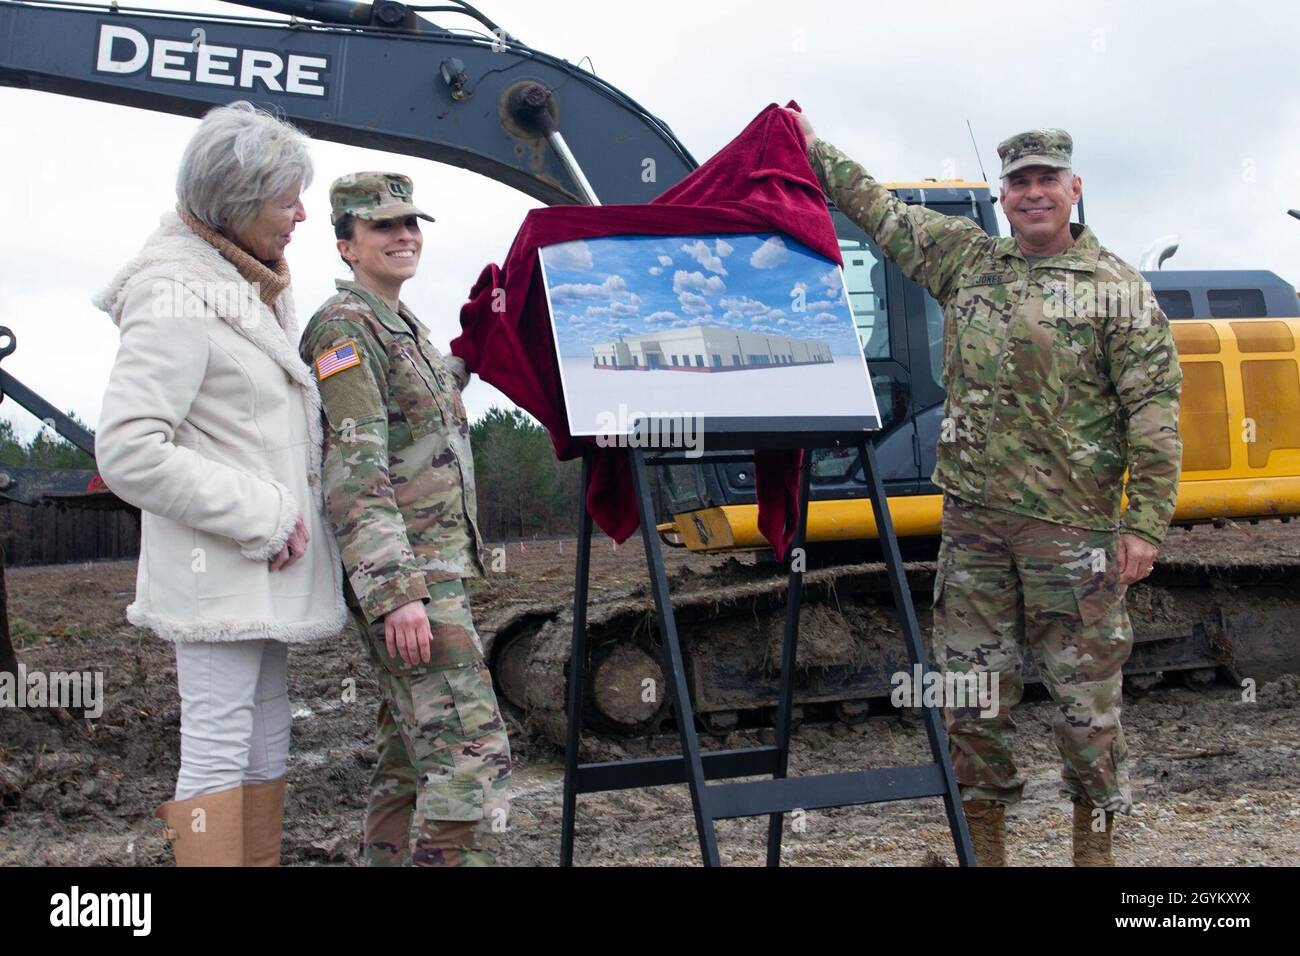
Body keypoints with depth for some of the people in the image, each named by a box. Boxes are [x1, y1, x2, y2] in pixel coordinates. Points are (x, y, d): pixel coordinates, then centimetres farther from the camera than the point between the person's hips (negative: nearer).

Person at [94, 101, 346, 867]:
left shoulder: (254, 288, 14)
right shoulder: (178, 296, -16)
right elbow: (128, 449, -22)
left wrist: (281, 517, 9)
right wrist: (259, 517, -19)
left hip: (264, 558, 10)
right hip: (217, 567, -10)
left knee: (268, 733, 13)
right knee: (217, 745, -6)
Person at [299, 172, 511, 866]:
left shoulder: (403, 327, 20)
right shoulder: (346, 327, -10)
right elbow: (355, 471, -20)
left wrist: (469, 351, 21)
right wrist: (397, 591, -26)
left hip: (430, 571, 10)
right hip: (407, 577, -10)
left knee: (412, 752, 13)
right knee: (472, 752, -15)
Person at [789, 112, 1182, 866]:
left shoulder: (1119, 289, -3)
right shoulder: (968, 260, 12)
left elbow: (1155, 416, -6)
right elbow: (883, 212, 22)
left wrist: (1145, 523, -12)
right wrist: (814, 149, 22)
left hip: (1072, 526, -4)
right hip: (972, 519, 5)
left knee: (1086, 689, 3)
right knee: (972, 685, 9)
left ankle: (1096, 839, 19)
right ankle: (983, 838, 22)